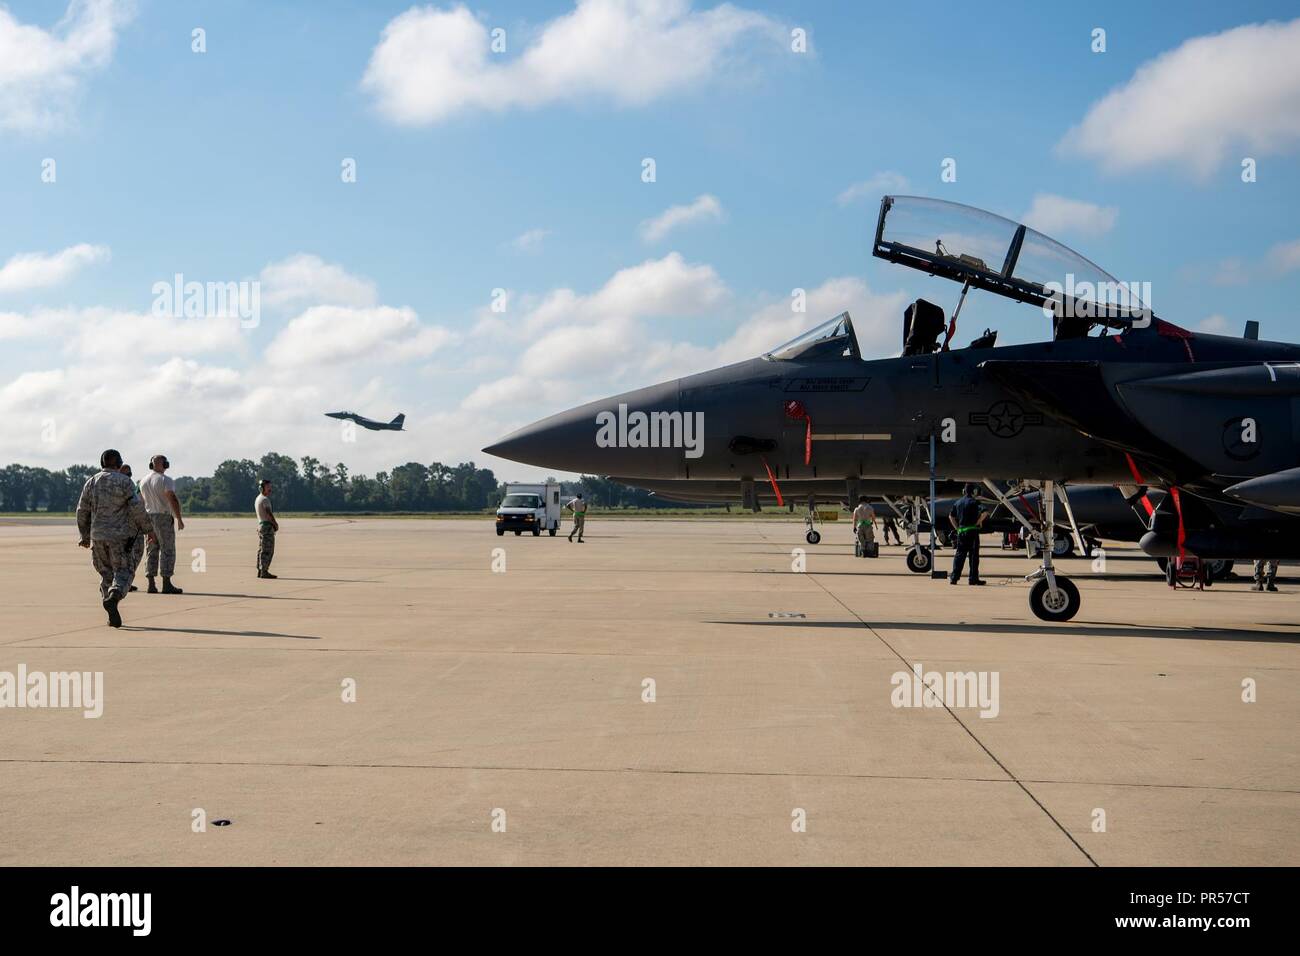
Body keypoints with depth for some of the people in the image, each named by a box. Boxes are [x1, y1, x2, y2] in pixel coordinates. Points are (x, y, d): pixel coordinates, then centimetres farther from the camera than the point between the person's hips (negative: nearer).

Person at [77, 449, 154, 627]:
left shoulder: (91, 482, 8)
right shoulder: (124, 481, -4)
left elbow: (82, 511, 10)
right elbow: (137, 507, -11)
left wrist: (85, 536, 20)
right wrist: (148, 529, 0)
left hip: (98, 536, 4)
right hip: (120, 535, -4)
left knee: (106, 574, 12)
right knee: (123, 572, 1)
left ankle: (113, 616, 7)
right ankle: (113, 597, -28)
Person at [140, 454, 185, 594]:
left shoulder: (143, 482, 11)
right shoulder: (165, 480, -11)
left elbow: (142, 501, 19)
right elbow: (173, 500, -20)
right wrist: (179, 519, -18)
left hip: (148, 517, 7)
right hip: (163, 517, -7)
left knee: (152, 551, 9)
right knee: (167, 551, -3)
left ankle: (151, 584, 6)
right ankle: (166, 584, -6)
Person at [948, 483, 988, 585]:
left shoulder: (957, 502, 12)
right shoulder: (974, 502, -6)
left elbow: (951, 517, 18)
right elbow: (985, 512, -19)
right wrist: (978, 522, -7)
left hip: (961, 531, 5)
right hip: (972, 530, -5)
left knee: (959, 554, 10)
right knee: (973, 555, 0)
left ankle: (954, 578, 6)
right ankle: (973, 579, 0)